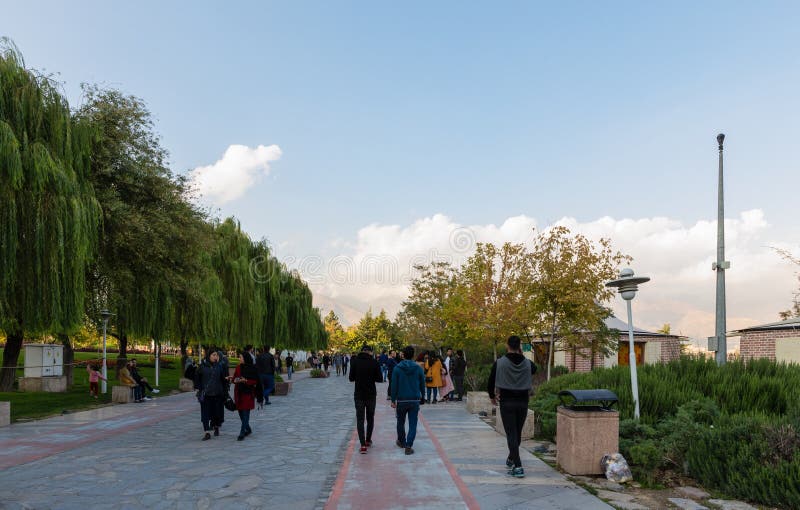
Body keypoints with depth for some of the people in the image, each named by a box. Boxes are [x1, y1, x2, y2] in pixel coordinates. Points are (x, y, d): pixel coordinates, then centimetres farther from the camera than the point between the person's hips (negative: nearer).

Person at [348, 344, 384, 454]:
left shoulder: (354, 361, -7)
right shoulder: (374, 362, -8)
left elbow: (351, 378, -3)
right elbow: (380, 379, -5)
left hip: (359, 395, -1)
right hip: (371, 394, 1)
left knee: (360, 419, 2)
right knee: (370, 418, 19)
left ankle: (363, 445, -7)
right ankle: (368, 440, 29)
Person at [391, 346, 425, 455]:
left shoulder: (397, 368, -7)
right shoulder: (418, 368, -3)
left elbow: (394, 385, -6)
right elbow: (422, 385, 5)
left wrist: (393, 400, 0)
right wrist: (422, 396, 20)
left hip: (401, 400, 0)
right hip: (415, 400, 0)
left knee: (400, 422, 19)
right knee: (413, 424, 3)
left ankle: (401, 441, 35)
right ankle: (408, 446, -6)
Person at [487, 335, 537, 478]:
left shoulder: (500, 363, -9)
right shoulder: (527, 363, -2)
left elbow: (491, 381, -1)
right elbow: (534, 369, 23)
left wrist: (492, 396, 16)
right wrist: (522, 355, 13)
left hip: (506, 403, -3)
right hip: (523, 402, 3)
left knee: (511, 434, -2)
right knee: (518, 433, 18)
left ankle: (517, 466, -11)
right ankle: (511, 459, 36)